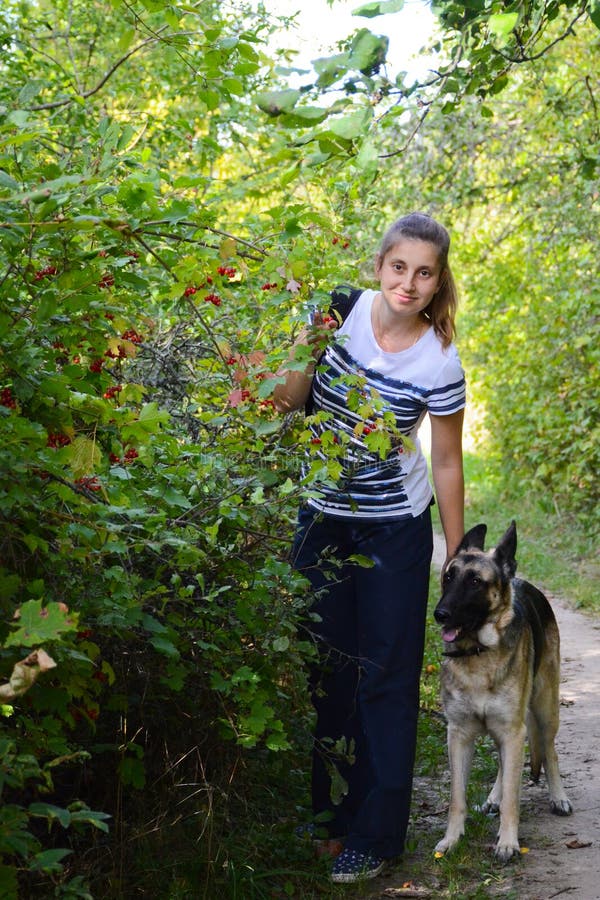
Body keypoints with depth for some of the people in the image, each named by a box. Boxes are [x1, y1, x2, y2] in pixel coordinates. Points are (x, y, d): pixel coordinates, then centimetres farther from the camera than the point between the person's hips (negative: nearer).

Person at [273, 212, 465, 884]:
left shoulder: (439, 364, -17)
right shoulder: (342, 311, -10)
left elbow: (447, 463, -7)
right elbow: (288, 401, -1)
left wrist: (457, 561, -2)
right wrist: (304, 357, -22)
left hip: (395, 530, -4)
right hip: (322, 517, 4)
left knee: (386, 676, 2)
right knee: (326, 663, 14)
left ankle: (375, 834, 13)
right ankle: (330, 806, 31)